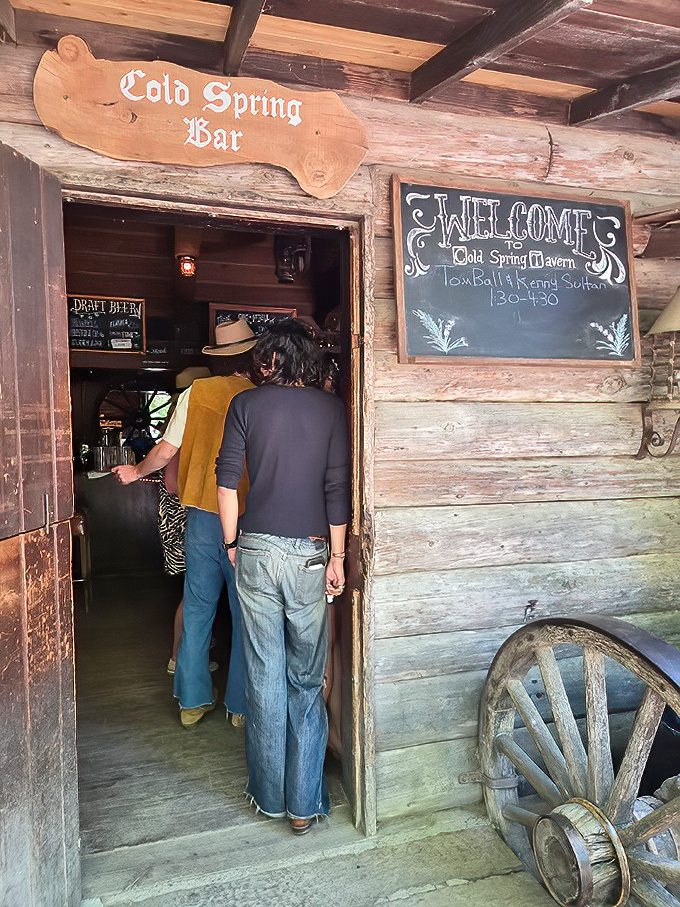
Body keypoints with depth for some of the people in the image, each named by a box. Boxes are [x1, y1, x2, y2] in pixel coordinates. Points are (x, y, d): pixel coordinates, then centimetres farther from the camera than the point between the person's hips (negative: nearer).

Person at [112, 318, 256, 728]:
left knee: (197, 609, 13)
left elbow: (166, 451, 2)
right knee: (247, 614, 10)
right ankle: (242, 706, 20)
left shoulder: (194, 393, -1)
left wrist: (136, 472, 21)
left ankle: (193, 701, 24)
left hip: (201, 515, 2)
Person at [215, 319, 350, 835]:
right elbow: (337, 487, -4)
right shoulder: (331, 409, 0)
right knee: (307, 681, 10)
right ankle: (304, 805, 19)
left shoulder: (246, 404, 1)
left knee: (264, 676, 11)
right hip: (310, 553, 0)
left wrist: (232, 543, 9)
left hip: (257, 550, 0)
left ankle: (270, 796, 25)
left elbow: (228, 480, -1)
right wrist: (337, 556, 1)